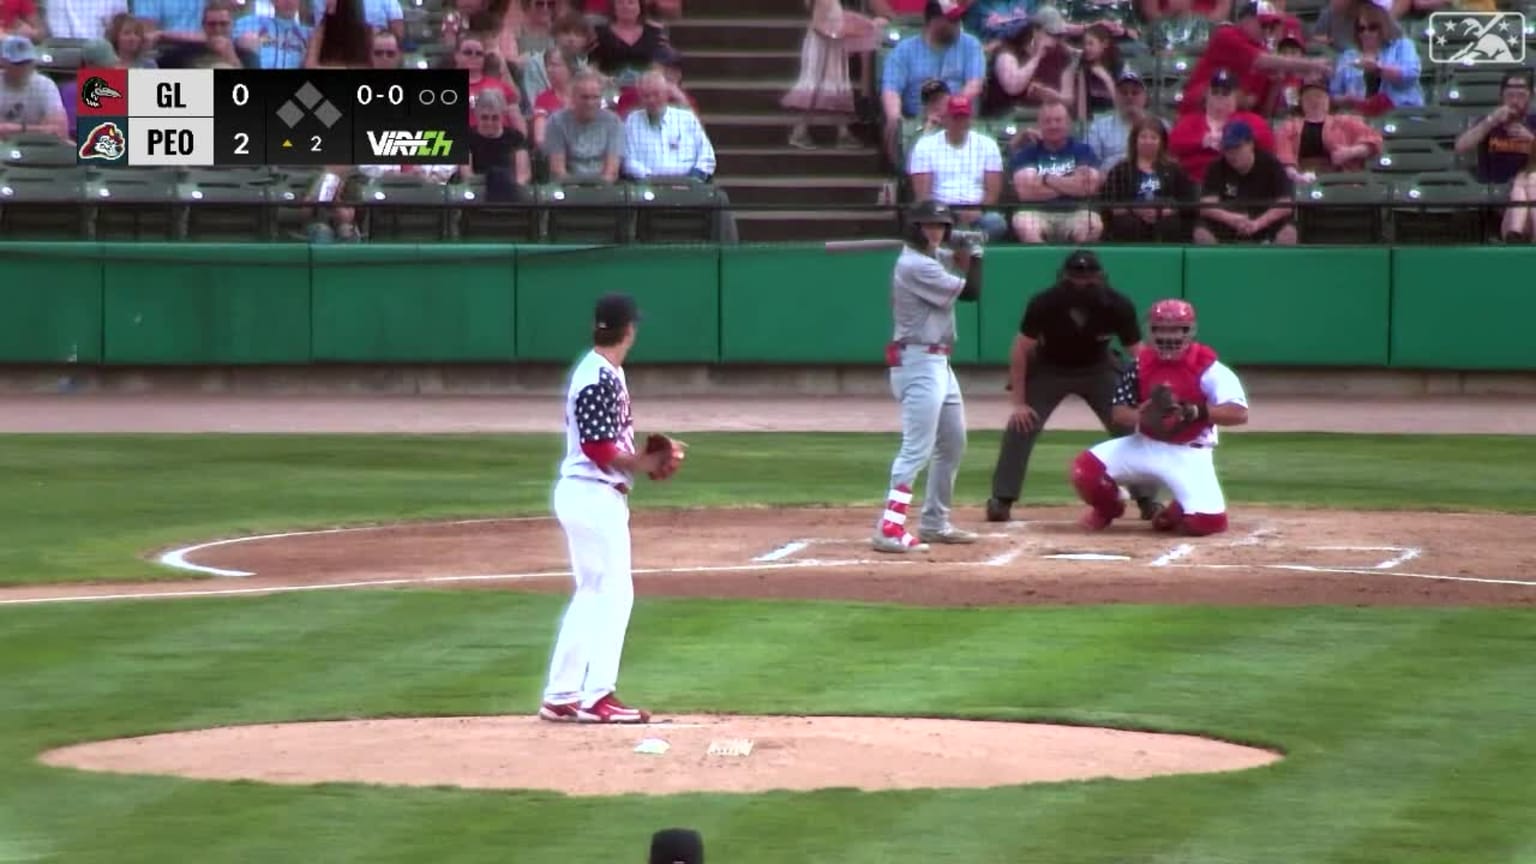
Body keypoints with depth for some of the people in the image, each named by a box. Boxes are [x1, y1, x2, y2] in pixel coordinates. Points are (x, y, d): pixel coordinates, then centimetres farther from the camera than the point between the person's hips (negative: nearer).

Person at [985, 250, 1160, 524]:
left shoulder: (1118, 306, -27)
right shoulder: (1044, 304, -29)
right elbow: (1021, 350, -18)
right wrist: (1018, 402, -19)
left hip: (1098, 369, 1)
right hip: (1048, 368, -1)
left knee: (1130, 427, -7)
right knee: (1021, 425, -13)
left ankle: (1147, 499, 5)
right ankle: (1001, 500, -4)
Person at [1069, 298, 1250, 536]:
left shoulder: (1207, 368, -15)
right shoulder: (1140, 366, -2)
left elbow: (1239, 413, -23)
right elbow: (1119, 412, 0)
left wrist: (1194, 412, -35)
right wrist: (1139, 416, -24)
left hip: (1189, 455, -3)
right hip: (1145, 447, 3)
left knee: (1204, 521, -25)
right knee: (1086, 468, -19)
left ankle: (1175, 512, 15)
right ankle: (1108, 508, 16)